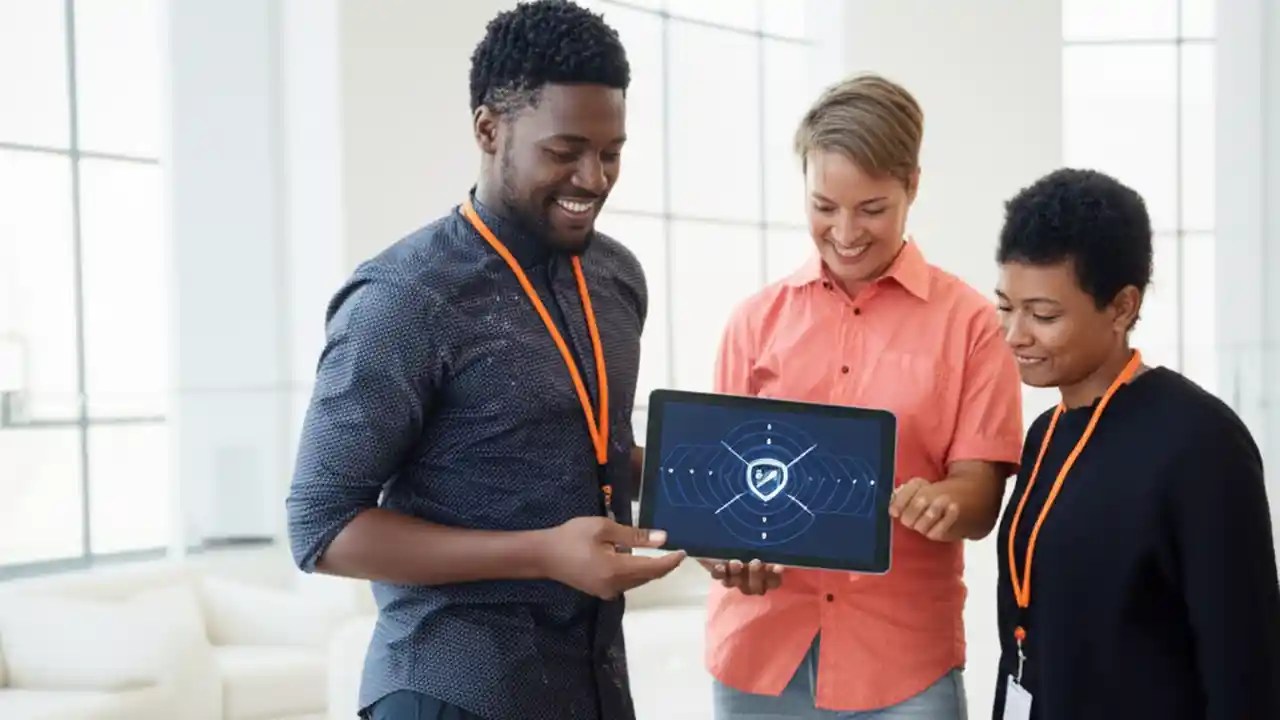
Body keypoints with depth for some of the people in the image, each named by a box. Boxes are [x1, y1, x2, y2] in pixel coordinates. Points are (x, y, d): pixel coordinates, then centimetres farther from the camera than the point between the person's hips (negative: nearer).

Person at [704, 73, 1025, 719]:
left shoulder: (968, 321, -2)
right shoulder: (758, 319, 6)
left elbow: (980, 499, -3)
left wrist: (942, 503, -25)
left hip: (902, 654, -2)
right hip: (759, 643, 2)